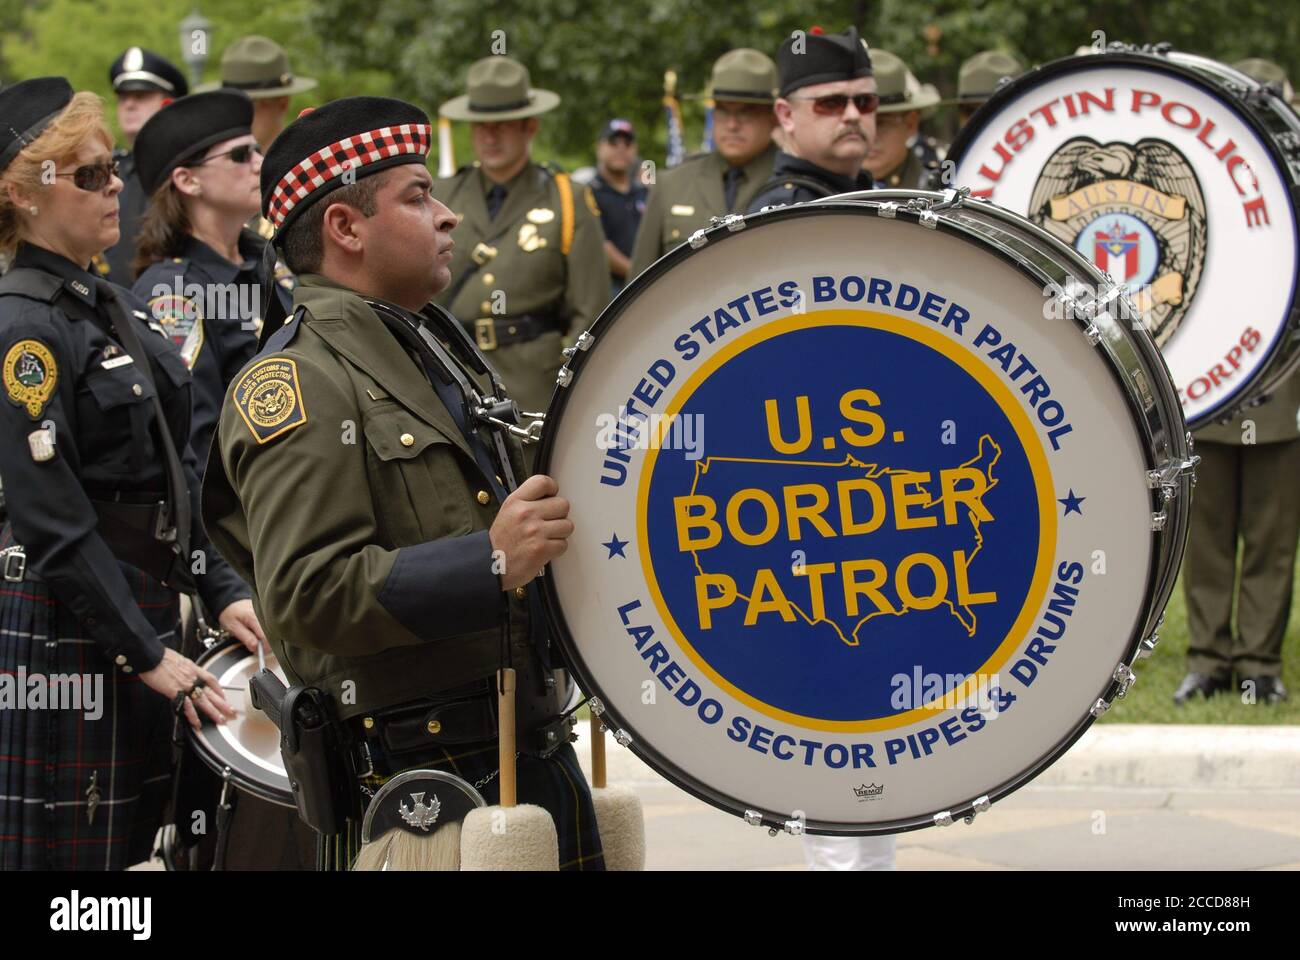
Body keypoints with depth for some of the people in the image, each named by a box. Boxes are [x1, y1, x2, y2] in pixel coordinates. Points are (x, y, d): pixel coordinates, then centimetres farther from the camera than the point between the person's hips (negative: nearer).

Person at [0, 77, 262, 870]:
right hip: (66, 632, -9)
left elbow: (172, 474, 17)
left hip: (143, 613, 9)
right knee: (70, 848, -2)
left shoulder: (113, 307, 12)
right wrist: (146, 656, -19)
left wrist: (223, 591, 7)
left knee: (135, 837, 13)